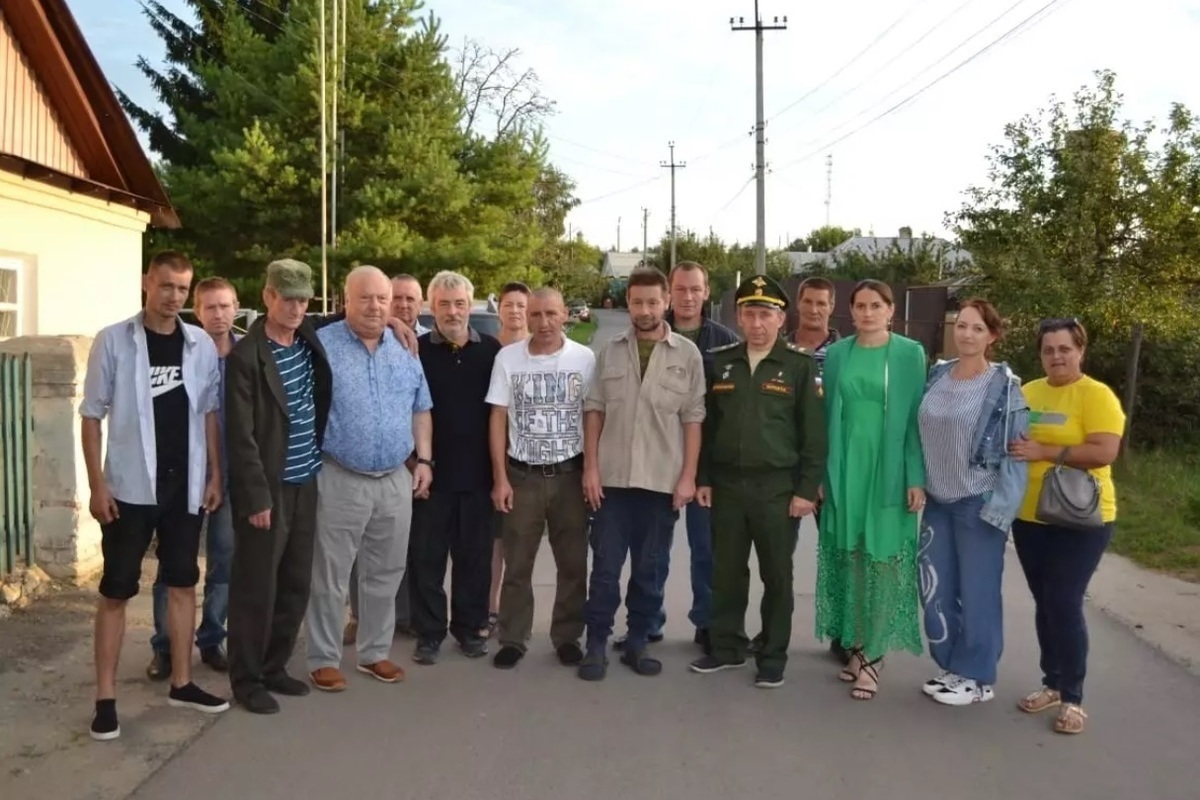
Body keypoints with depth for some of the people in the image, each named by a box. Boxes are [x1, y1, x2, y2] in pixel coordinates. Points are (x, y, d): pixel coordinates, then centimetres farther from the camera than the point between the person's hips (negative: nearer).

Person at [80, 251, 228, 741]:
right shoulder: (113, 341, -6)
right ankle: (105, 698, 14)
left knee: (183, 585, 12)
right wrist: (97, 485, -9)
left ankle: (181, 683, 24)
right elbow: (91, 416, -4)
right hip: (130, 489, -3)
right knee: (115, 592, 4)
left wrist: (215, 475, 5)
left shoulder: (201, 346, 2)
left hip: (185, 487, 3)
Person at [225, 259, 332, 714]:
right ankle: (246, 680, 16)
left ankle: (274, 667, 28)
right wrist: (257, 497, -17)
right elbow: (240, 435, -14)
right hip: (268, 489, -7)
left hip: (306, 483, 7)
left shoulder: (309, 341, 7)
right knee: (256, 588, 3)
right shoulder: (246, 356, -12)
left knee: (296, 584, 13)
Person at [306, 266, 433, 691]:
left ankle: (375, 652, 28)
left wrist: (424, 459, 8)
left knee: (385, 574, 14)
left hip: (396, 481, 5)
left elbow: (420, 411, 17)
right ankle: (324, 659, 17)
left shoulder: (405, 350, 10)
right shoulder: (322, 345, -6)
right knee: (330, 577, 4)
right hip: (340, 480, -5)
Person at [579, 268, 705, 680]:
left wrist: (688, 476, -5)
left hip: (663, 480, 0)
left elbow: (693, 419, 0)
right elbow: (594, 410, 4)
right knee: (605, 566, 5)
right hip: (612, 478, 1)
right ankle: (596, 644, 17)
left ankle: (637, 642, 23)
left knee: (648, 569, 11)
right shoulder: (609, 351, 5)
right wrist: (590, 467, -2)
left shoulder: (687, 354, 1)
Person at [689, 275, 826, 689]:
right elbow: (705, 424, 9)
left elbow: (814, 433, -5)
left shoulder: (800, 365, -4)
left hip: (778, 487, -3)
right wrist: (702, 478, 5)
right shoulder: (719, 361, 6)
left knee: (777, 576, 8)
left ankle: (773, 656, 21)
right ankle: (727, 647, 26)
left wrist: (806, 489, -9)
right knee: (726, 572, 11)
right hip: (726, 484, 3)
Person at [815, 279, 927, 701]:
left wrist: (917, 477, -8)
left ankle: (873, 656, 7)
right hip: (845, 468, 3)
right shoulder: (836, 354, 7)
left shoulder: (910, 353, 0)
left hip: (890, 469, -3)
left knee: (884, 559, -1)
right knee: (851, 558, 8)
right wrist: (821, 472, 4)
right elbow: (828, 414, 8)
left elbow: (916, 417, -2)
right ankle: (858, 646, 20)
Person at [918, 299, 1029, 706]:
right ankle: (952, 666, 27)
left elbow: (1016, 452, -9)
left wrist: (998, 509, -15)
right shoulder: (936, 376, 5)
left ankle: (977, 677, 19)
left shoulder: (1005, 387, -9)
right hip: (937, 503, 5)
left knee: (977, 592, 4)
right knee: (936, 591, 10)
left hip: (978, 504, -5)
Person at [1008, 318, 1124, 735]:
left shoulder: (1096, 395, -10)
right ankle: (1052, 684, 27)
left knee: (1065, 604, -4)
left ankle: (1073, 698, 10)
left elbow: (1104, 452, -21)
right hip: (1030, 517, 6)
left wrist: (1044, 452, -22)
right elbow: (1011, 442, 19)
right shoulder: (1027, 392, 7)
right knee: (1044, 604, 13)